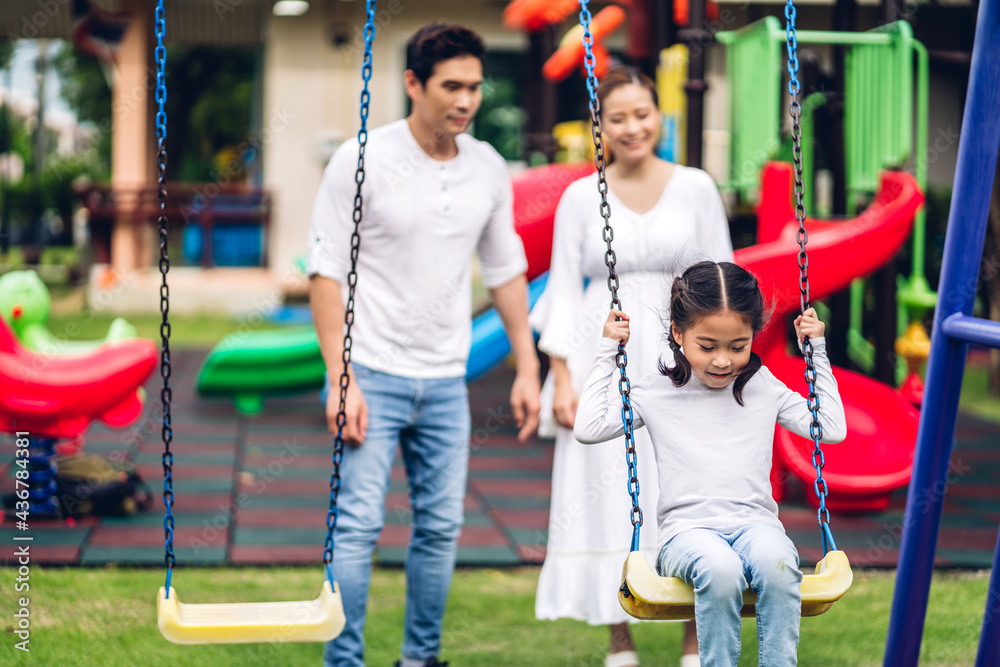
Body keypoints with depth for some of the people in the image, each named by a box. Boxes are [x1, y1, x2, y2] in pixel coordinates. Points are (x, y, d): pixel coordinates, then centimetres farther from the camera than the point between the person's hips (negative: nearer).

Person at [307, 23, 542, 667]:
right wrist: (340, 380, -15)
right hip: (373, 372, -4)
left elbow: (506, 270, 15)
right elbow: (327, 273, -9)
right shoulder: (361, 161, -10)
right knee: (358, 526, -8)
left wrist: (527, 368, 12)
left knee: (440, 528, 8)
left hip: (445, 380, 4)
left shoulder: (489, 169, 4)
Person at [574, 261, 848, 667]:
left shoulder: (765, 387, 14)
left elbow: (832, 429, 15)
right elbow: (588, 428, 4)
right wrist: (608, 354, 7)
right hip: (688, 529, -1)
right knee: (720, 571, -38)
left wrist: (817, 352, 15)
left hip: (755, 522, 2)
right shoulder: (656, 393, 10)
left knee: (777, 564, -36)